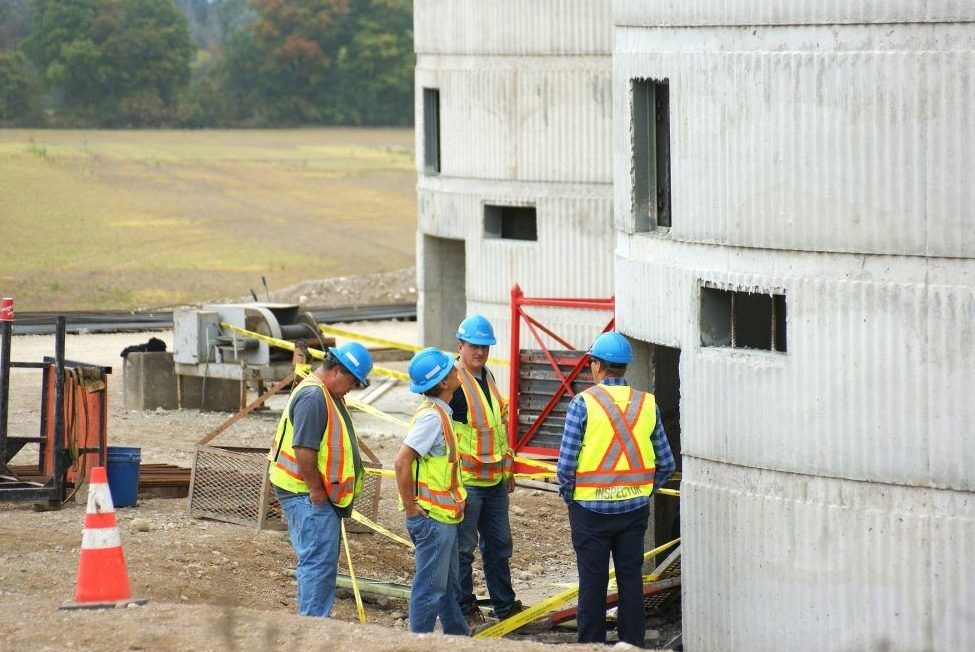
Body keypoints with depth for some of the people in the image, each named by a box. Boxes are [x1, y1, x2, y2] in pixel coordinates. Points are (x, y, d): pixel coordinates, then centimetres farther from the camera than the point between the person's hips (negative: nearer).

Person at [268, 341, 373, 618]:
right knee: (319, 562, -10)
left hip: (321, 495, 11)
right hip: (308, 497, -11)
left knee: (323, 562, 15)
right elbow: (303, 451, -25)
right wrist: (316, 492, -19)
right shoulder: (313, 397, -20)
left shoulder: (330, 395, 15)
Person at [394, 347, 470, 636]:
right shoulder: (431, 415, -20)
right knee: (430, 585, -3)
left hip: (444, 517, 10)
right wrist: (410, 507, -20)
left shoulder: (439, 412, 12)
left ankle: (458, 635, 30)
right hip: (432, 517, -10)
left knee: (449, 583, 20)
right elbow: (402, 460, -27)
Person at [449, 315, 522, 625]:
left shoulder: (487, 377, 13)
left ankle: (505, 604, 25)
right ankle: (464, 607, 10)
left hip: (495, 480, 8)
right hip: (465, 480, -8)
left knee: (499, 543, 15)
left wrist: (507, 468, 23)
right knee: (463, 547, 1)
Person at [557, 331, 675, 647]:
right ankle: (633, 643, 14)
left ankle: (591, 645, 10)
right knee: (631, 579, 11)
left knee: (593, 582, 5)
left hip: (591, 506, -3)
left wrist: (568, 496, 3)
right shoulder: (647, 404, 1)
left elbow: (566, 463, -13)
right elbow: (666, 464, 3)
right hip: (635, 508, 3)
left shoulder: (583, 403, -11)